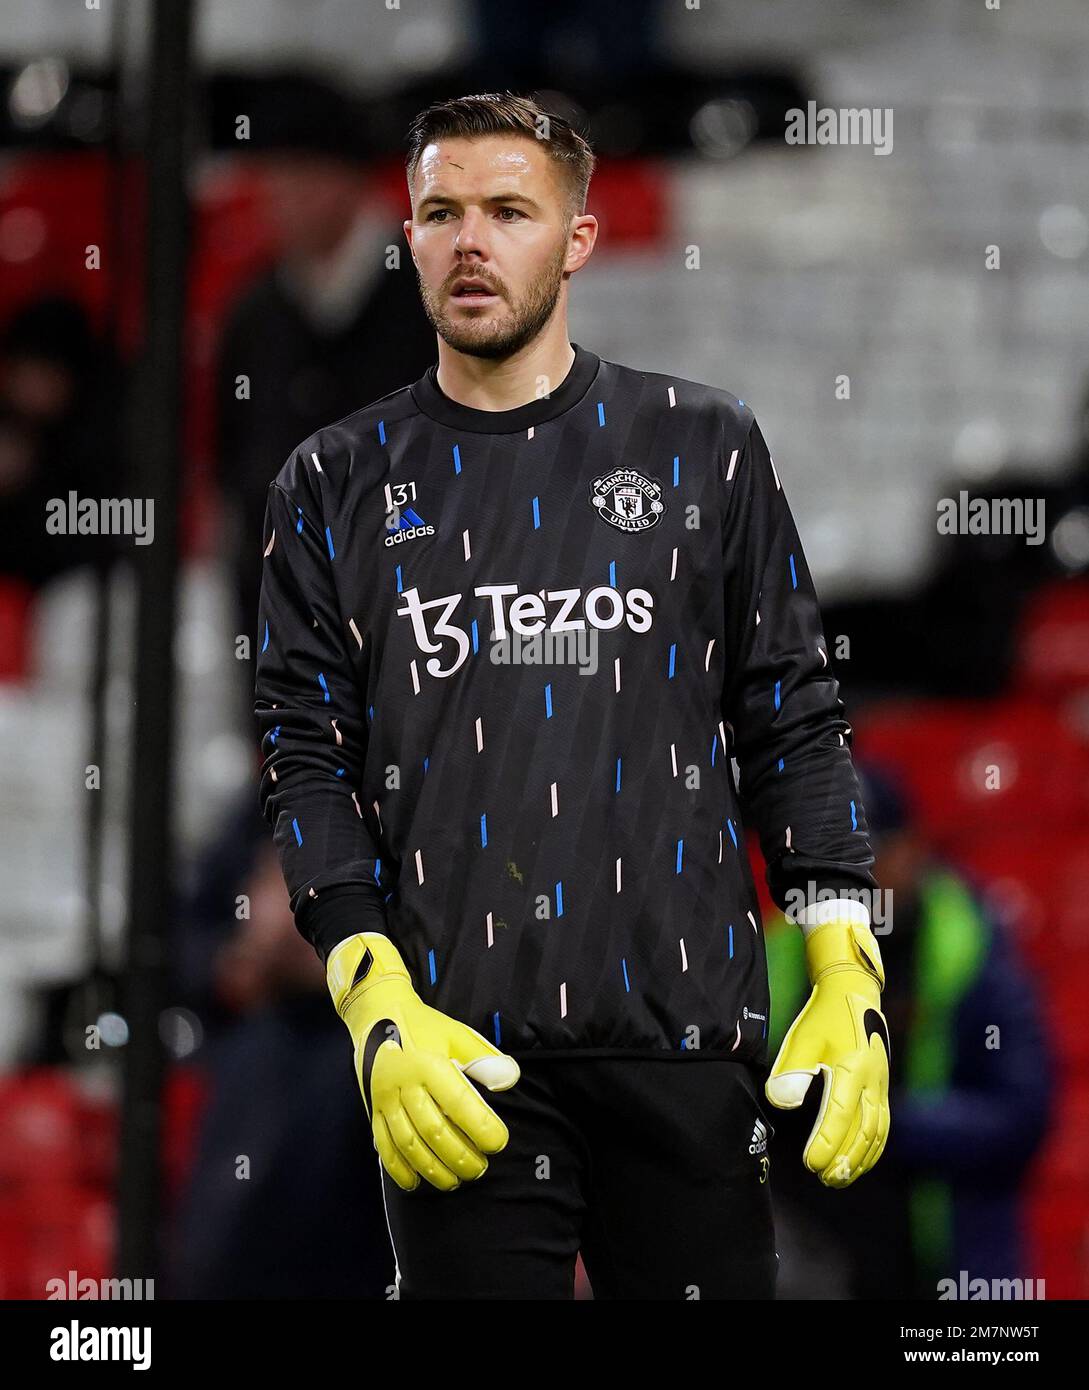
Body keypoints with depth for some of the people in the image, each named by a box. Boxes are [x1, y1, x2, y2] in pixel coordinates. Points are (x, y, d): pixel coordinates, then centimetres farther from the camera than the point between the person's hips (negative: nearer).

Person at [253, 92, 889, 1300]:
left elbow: (792, 723, 10)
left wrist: (847, 973, -1)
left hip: (682, 1031, 0)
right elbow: (306, 759, 6)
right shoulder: (338, 484, 10)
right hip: (458, 1043, 0)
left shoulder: (703, 448, 10)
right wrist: (376, 1002, -8)